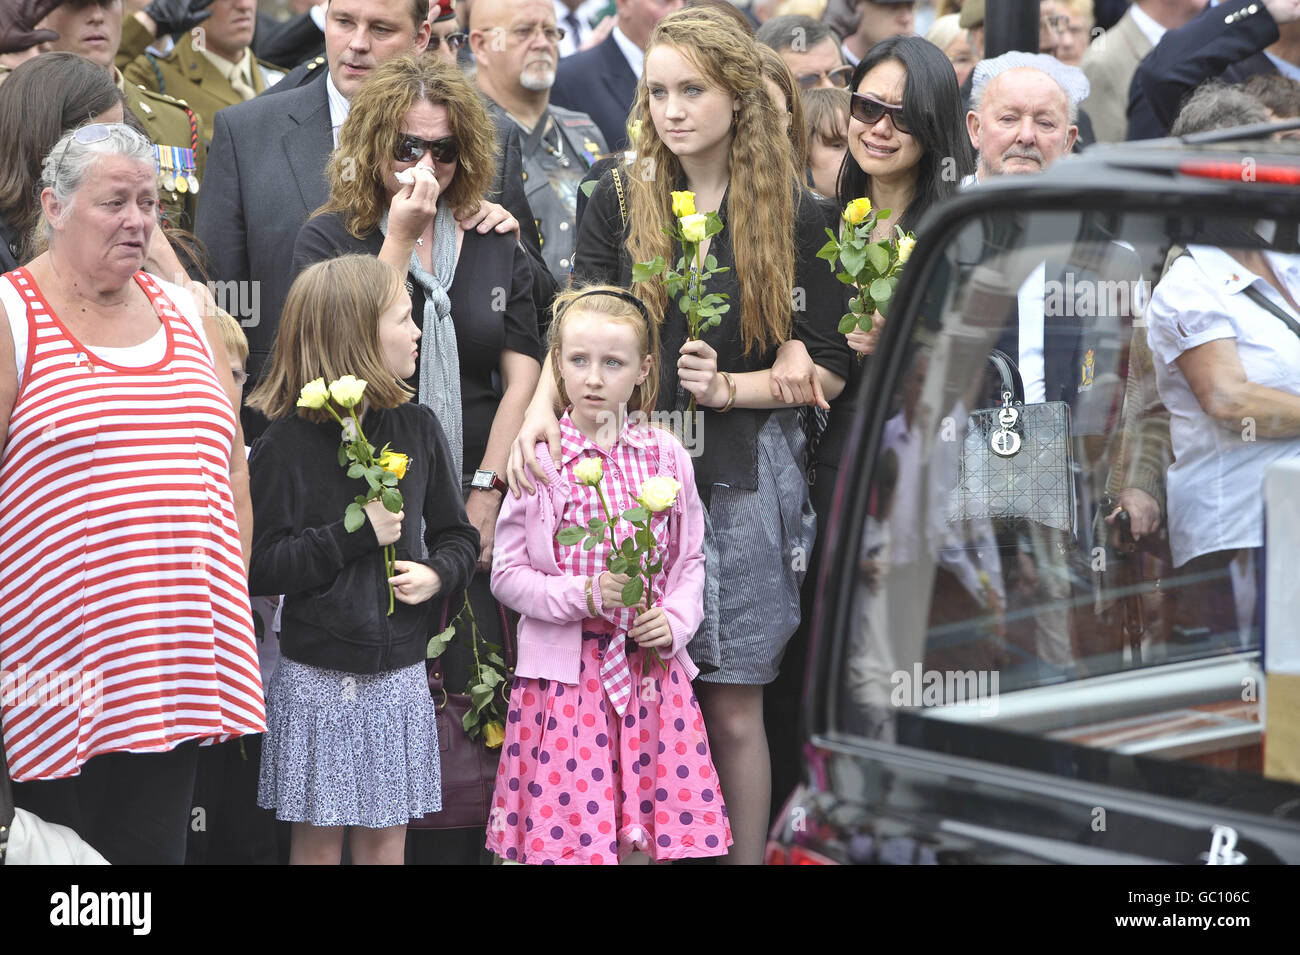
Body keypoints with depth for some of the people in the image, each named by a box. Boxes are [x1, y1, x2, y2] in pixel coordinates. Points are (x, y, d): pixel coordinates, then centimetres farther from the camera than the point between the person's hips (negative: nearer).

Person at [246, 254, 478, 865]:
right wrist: (356, 534, -18)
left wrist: (438, 573, -7)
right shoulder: (288, 444, -10)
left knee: (385, 837, 9)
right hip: (318, 677, -4)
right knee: (318, 840, 6)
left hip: (399, 674, 4)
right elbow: (258, 568, -14)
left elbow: (458, 535, 14)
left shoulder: (417, 429, 4)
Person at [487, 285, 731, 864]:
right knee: (569, 833, -5)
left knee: (643, 836, 4)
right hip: (565, 672, -2)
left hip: (651, 668, 3)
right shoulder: (537, 459, -2)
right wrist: (584, 594, -16)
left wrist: (675, 621, -6)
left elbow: (690, 560, 11)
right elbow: (507, 575, -2)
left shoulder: (666, 455, 6)